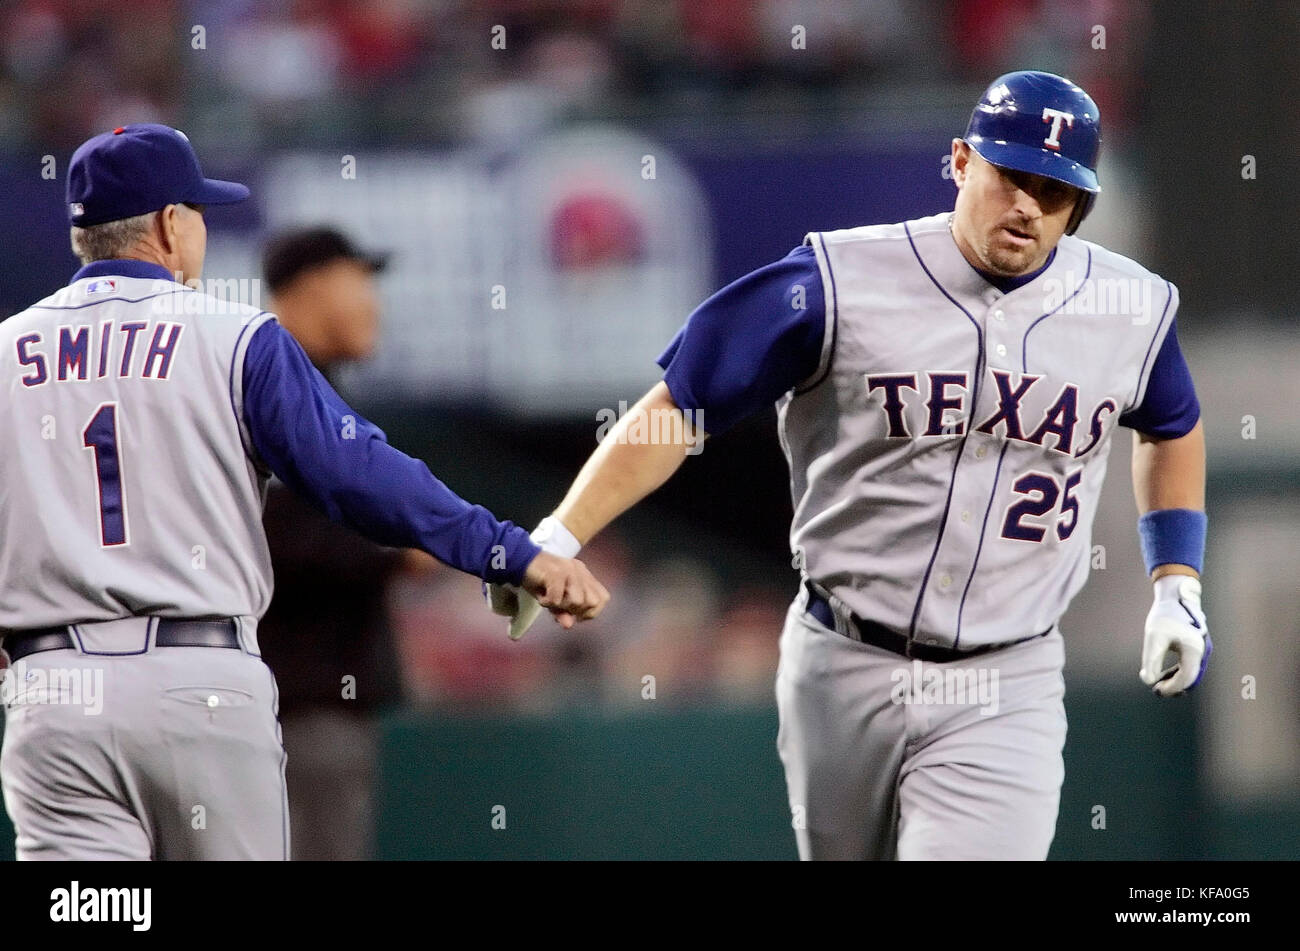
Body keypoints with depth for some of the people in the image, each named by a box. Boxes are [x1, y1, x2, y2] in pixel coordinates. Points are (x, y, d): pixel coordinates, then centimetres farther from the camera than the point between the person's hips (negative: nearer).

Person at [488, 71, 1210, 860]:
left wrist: (1178, 588, 12)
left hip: (1003, 698, 0)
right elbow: (677, 408, -7)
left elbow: (1172, 430, 22)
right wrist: (556, 541, -16)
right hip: (843, 673, 0)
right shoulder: (842, 284, -9)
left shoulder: (1133, 309, 0)